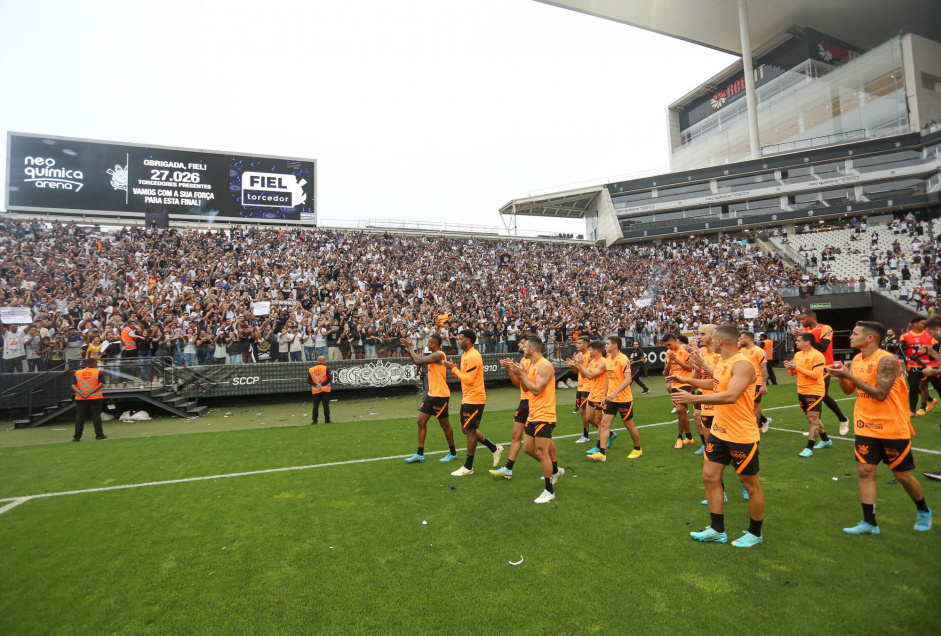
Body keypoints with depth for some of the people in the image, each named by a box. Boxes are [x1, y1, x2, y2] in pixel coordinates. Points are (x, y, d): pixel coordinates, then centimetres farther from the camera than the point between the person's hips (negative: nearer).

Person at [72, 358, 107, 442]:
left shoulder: (77, 373, 6)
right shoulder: (98, 372, -3)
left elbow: (73, 386, -2)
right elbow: (100, 384, -13)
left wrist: (81, 393, -11)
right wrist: (90, 393, -14)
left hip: (80, 399, 2)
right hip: (95, 398, -2)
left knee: (79, 417, 8)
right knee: (96, 415, 2)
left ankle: (77, 436, 9)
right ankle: (99, 435, 3)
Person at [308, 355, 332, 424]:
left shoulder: (311, 369, 5)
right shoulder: (325, 368, -5)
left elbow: (309, 380, 2)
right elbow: (329, 379, -11)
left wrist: (315, 385, -6)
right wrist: (322, 384, -9)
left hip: (315, 390, 3)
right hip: (325, 390, -2)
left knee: (315, 405, 7)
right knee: (326, 405, 2)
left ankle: (314, 420, 5)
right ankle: (327, 420, 4)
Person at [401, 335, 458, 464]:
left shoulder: (439, 355, -18)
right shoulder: (432, 355, 12)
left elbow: (419, 361, -24)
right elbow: (418, 362, 16)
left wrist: (410, 348, -10)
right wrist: (409, 349, 7)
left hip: (440, 395, -9)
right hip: (431, 394, 9)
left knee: (444, 424, 4)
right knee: (421, 421, 7)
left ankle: (452, 453, 21)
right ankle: (420, 454, 12)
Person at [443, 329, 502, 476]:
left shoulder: (473, 356, -18)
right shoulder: (465, 355, 13)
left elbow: (468, 379, -23)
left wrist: (454, 369, -15)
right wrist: (453, 369, 2)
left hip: (474, 399, -10)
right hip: (467, 399, 10)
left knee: (470, 431, -2)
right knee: (467, 430, 15)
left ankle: (468, 467, 10)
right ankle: (495, 449, 26)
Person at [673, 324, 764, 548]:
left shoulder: (742, 364, -21)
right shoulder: (722, 363, 7)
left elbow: (730, 396, -34)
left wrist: (693, 398, -33)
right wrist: (686, 380, 28)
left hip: (742, 437, -9)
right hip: (718, 433, 9)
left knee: (751, 485, 9)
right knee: (710, 477, 9)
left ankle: (755, 533, 28)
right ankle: (717, 530, 22)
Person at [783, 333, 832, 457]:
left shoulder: (817, 355, -16)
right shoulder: (797, 355, 7)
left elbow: (816, 375, -24)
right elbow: (794, 372, 13)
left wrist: (797, 367, -27)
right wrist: (790, 367, -8)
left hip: (814, 392, -8)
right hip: (801, 391, 8)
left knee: (813, 419, -7)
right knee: (811, 418, 19)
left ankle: (809, 448, -5)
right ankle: (825, 440, 37)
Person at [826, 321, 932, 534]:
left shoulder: (887, 360, -20)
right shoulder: (857, 360, 4)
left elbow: (880, 394, -26)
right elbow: (848, 390, 11)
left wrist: (849, 375, -27)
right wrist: (840, 375, -8)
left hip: (892, 428, -6)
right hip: (866, 427, 6)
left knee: (902, 475, 9)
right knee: (865, 471, 1)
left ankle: (923, 511, 38)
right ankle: (869, 523, 7)